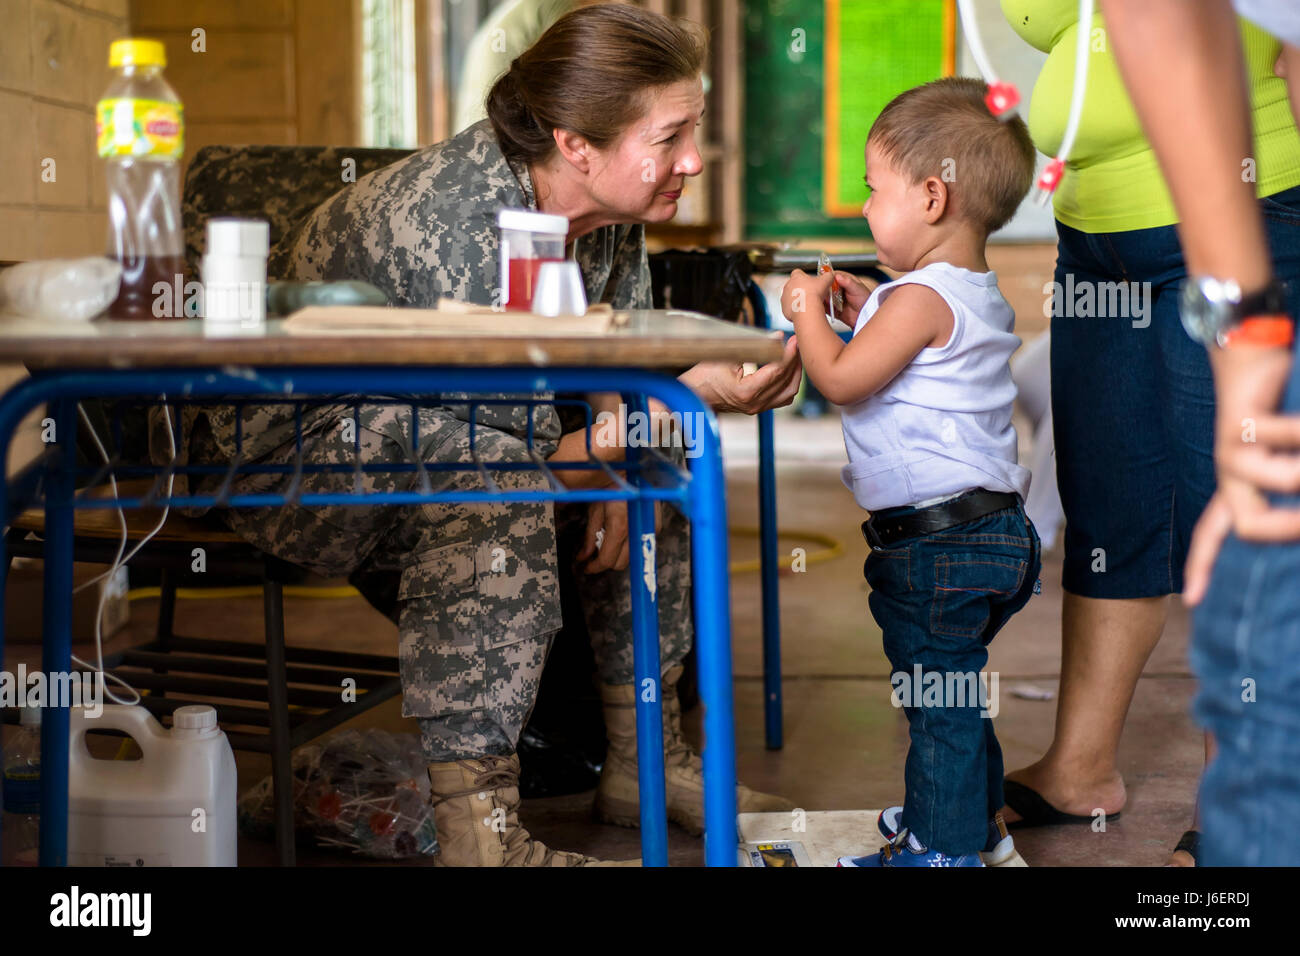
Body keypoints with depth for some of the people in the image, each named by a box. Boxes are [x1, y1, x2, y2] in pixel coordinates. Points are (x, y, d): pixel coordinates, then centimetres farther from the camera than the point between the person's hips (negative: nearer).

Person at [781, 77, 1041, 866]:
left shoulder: (922, 298, -18)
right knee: (952, 688, 22)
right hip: (989, 528, 10)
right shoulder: (980, 296, 13)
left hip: (937, 541, -10)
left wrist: (809, 309, -6)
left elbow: (841, 380, -21)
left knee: (936, 695, -1)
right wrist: (868, 313, 18)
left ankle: (942, 846, 8)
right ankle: (975, 815, 35)